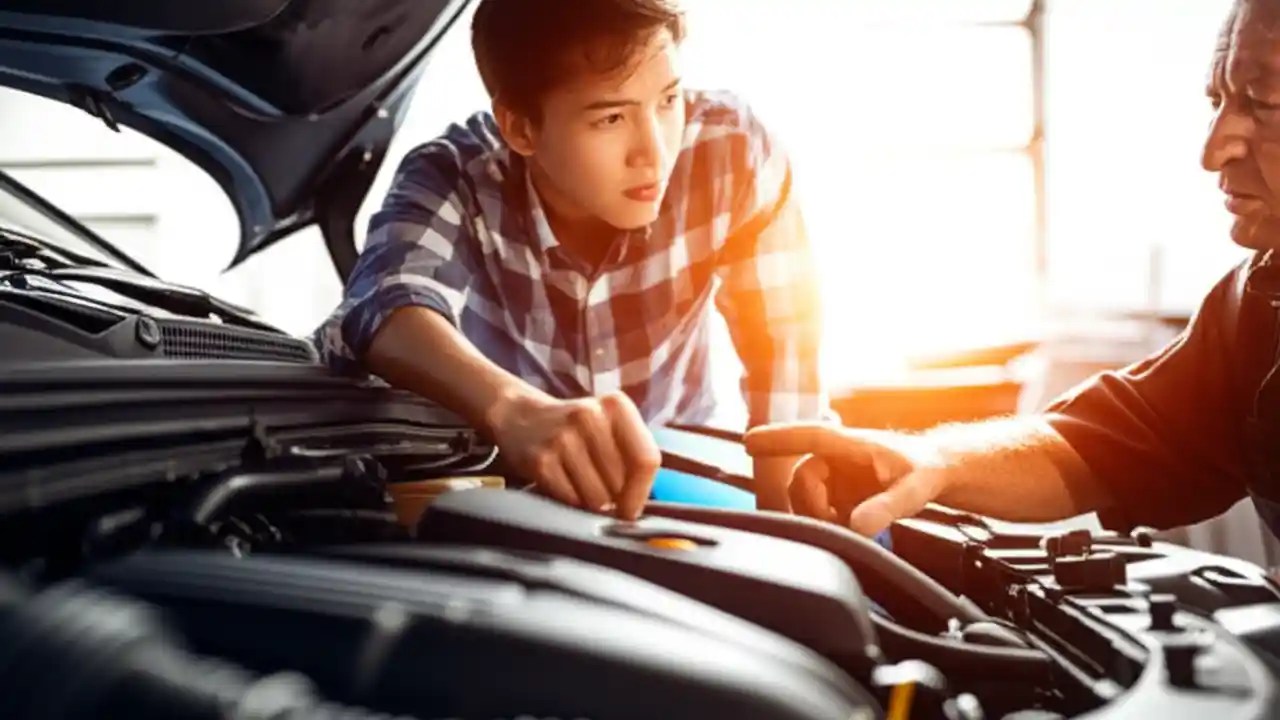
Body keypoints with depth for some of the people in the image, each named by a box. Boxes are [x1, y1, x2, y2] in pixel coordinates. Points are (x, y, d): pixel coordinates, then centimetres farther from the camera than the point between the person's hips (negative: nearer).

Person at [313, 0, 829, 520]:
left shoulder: (730, 151, -19)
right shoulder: (453, 179, -21)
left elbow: (788, 365, -14)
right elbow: (387, 311, -42)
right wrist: (514, 409, -62)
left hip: (668, 476, 1)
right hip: (497, 483, 0)